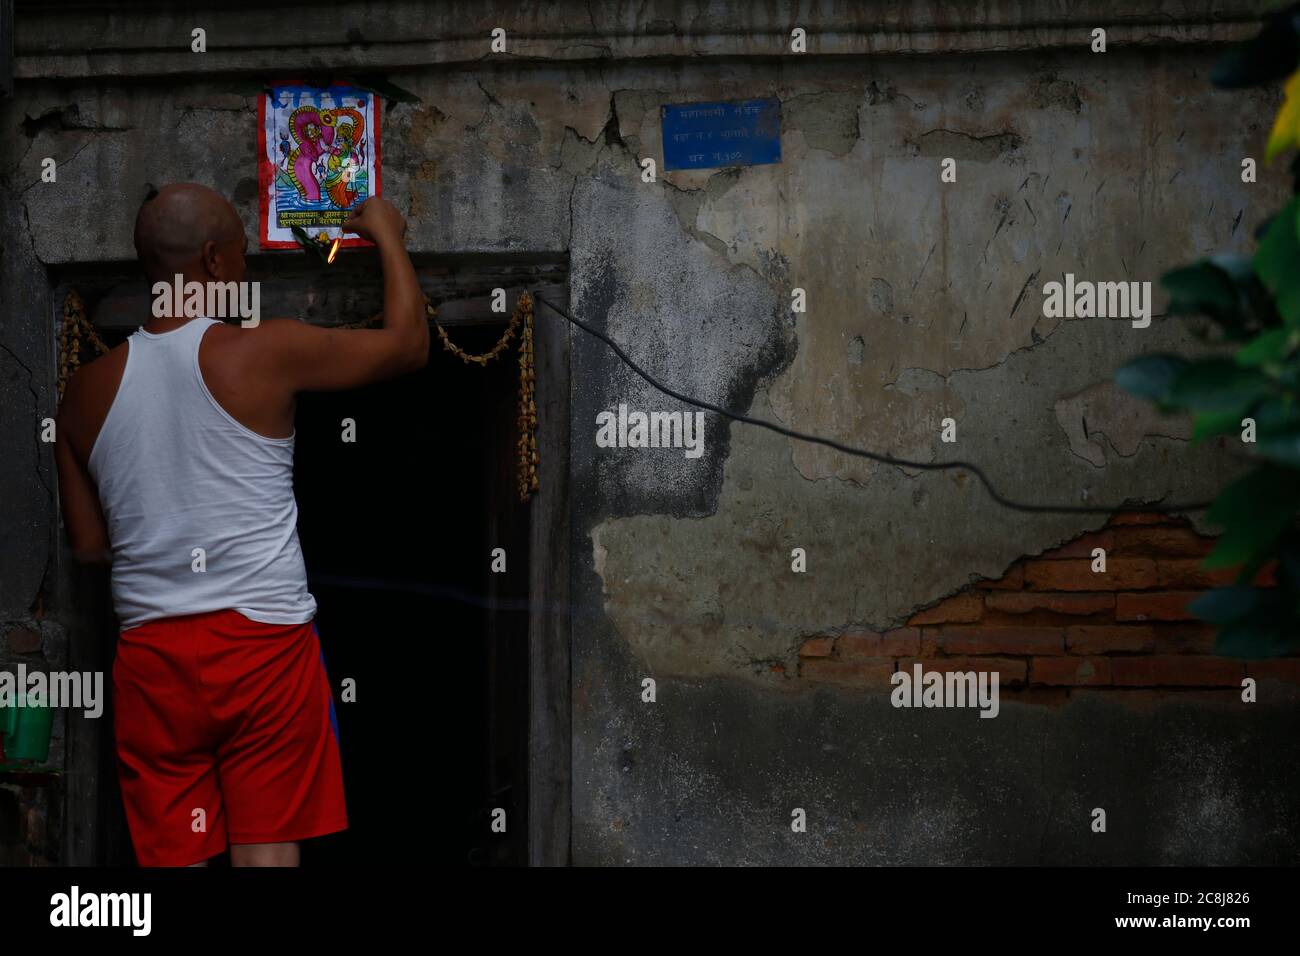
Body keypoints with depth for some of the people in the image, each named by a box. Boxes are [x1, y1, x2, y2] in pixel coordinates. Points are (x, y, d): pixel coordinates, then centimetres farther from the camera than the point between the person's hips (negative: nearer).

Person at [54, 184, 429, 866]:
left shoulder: (87, 390, 5)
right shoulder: (264, 353, -7)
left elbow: (87, 543, 12)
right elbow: (408, 345, 5)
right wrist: (387, 236, 19)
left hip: (151, 655, 3)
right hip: (263, 639, -3)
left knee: (171, 858, 7)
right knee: (268, 852, 3)